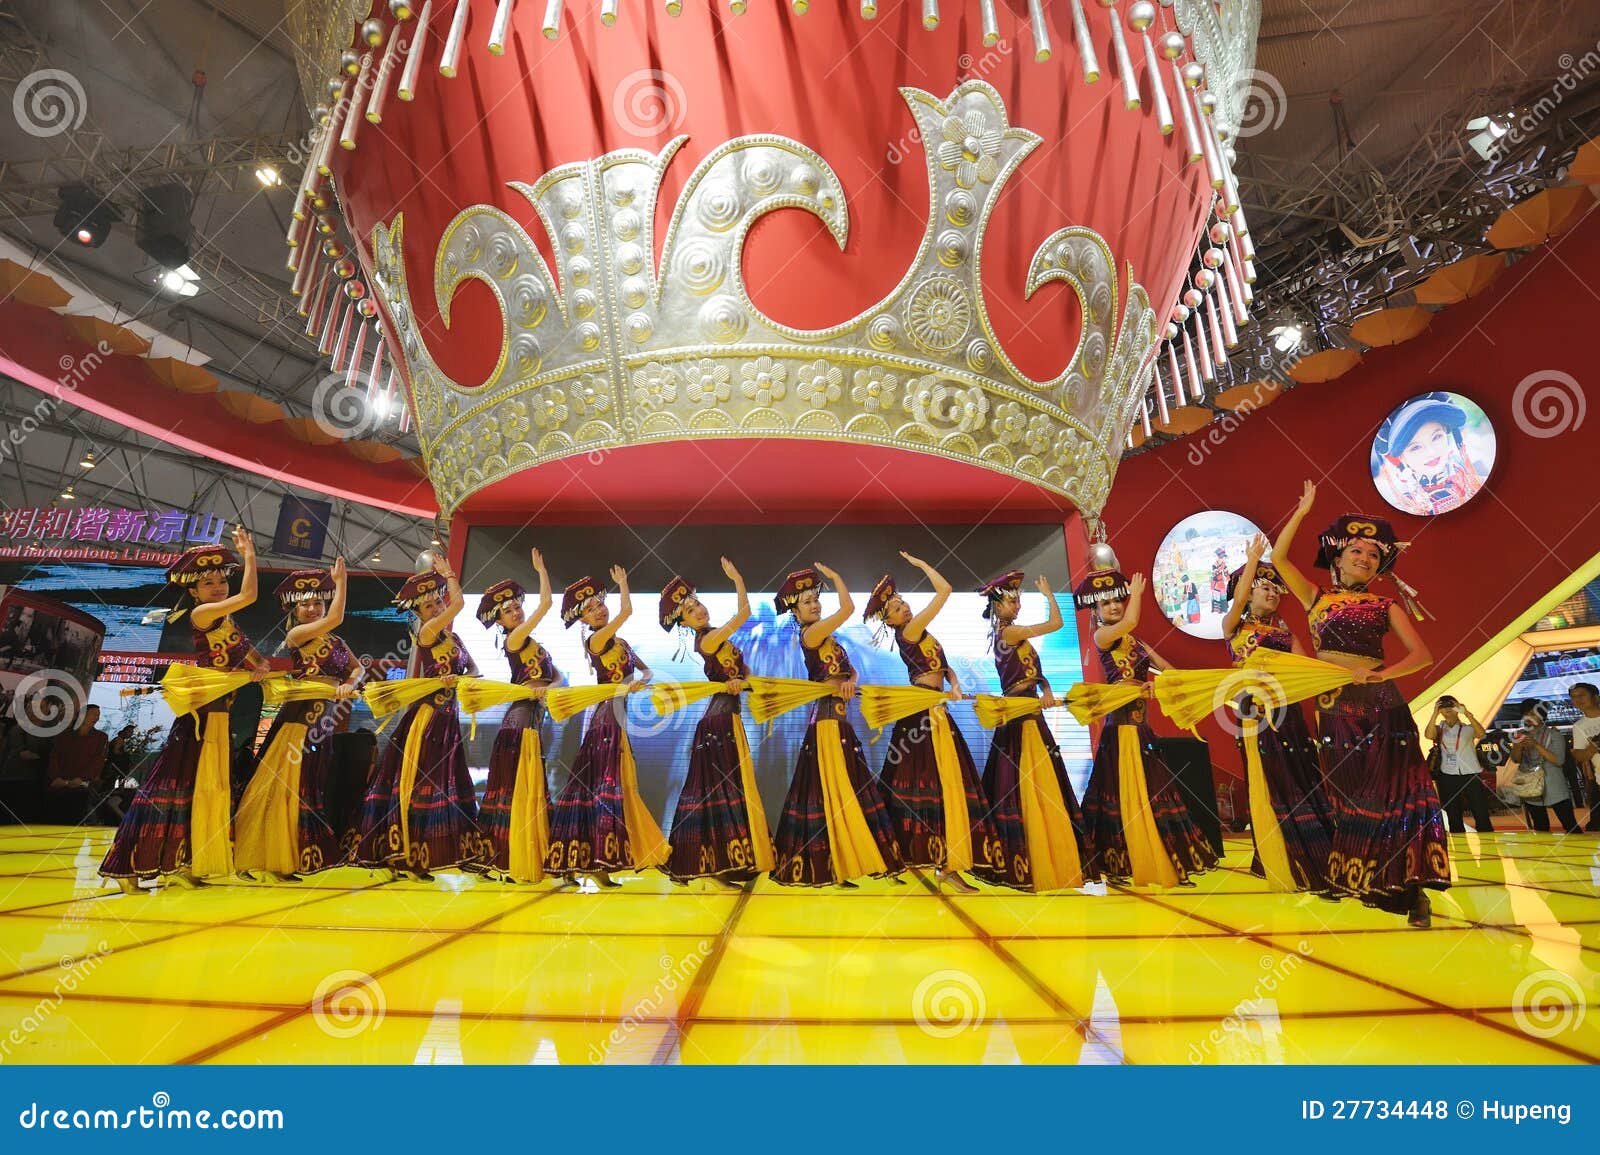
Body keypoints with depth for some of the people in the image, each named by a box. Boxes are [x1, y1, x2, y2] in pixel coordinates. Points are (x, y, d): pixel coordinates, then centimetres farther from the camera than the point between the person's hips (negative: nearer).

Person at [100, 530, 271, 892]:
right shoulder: (200, 614, -10)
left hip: (220, 715, 9)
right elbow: (249, 595, -22)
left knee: (209, 788, 12)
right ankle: (129, 866, 3)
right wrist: (248, 553, -11)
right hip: (199, 714, -9)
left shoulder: (228, 624, 15)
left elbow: (255, 661, 19)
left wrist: (262, 669, -5)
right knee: (175, 785, -6)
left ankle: (176, 865, 21)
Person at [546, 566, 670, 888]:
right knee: (603, 785, -10)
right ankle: (595, 862, -8)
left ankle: (590, 860, 19)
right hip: (606, 716, -9)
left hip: (617, 716, 9)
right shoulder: (596, 639, -10)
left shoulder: (619, 642, 15)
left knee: (620, 785, 10)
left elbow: (646, 671, 17)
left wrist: (640, 682, -6)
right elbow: (626, 611, -18)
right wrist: (622, 581, -2)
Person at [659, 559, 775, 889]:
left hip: (727, 718, 9)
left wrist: (742, 682, -11)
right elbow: (744, 613, -19)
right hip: (720, 720, -9)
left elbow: (746, 671, 12)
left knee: (730, 787, 12)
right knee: (722, 789, -7)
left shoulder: (718, 640, 15)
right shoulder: (707, 639, -13)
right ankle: (717, 865, -3)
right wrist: (736, 578, -10)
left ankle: (717, 861, 20)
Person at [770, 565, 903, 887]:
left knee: (846, 789, 14)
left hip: (839, 719, 9)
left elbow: (850, 669, 14)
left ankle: (847, 857, 23)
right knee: (833, 790, -5)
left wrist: (850, 681, -9)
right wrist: (834, 575, -7)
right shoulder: (810, 633, -11)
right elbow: (848, 608, -20)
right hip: (827, 720, -9)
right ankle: (836, 863, 3)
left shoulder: (826, 637, 16)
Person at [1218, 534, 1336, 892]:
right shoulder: (1234, 626, 3)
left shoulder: (1283, 629, 16)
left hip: (1288, 711, 5)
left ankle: (1313, 860, 13)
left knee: (1303, 781, 4)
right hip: (1257, 712, -5)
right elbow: (1237, 599, -17)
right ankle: (1282, 865, 6)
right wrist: (1252, 559, -19)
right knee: (1270, 787, -2)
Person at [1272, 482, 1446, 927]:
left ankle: (1409, 887, 5)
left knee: (1393, 792, -3)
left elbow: (1422, 654, -1)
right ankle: (1356, 881, 19)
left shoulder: (1385, 606, 9)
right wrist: (1303, 510, 0)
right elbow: (1279, 557, 0)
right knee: (1346, 796, 8)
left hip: (1380, 704, -1)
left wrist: (1380, 674, -18)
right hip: (1334, 706, 1)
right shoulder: (1317, 598, 11)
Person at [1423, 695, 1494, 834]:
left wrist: (1466, 713, -30)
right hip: (1448, 778, 2)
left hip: (1471, 777, -2)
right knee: (1454, 820, 11)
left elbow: (1481, 733, -21)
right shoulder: (1439, 728, 4)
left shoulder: (1467, 728, 1)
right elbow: (1428, 735, -18)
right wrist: (1435, 714, -23)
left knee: (1482, 818, 1)